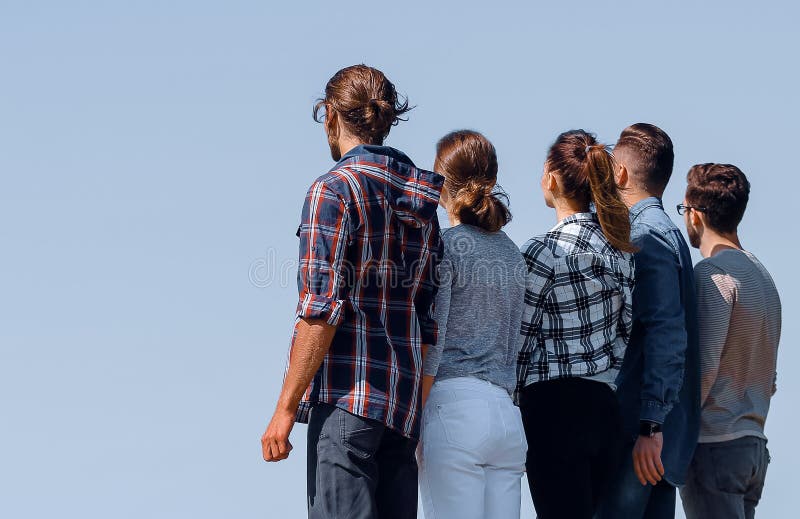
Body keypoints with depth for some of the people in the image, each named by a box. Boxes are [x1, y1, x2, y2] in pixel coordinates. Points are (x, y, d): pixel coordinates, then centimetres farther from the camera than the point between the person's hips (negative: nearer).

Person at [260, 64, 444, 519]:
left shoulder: (334, 190, -6)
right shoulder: (421, 200, 15)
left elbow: (321, 310, -13)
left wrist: (286, 408, -11)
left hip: (348, 396, -7)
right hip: (405, 405, 7)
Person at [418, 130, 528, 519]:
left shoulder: (444, 245, -5)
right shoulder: (511, 253, 17)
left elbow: (430, 346, -10)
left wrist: (411, 425, -6)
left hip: (455, 404, -7)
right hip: (507, 414, 7)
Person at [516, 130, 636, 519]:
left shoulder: (545, 251, -11)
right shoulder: (618, 245, 9)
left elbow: (519, 336, -8)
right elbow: (624, 325, 12)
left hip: (555, 404, -7)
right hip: (605, 405, 7)